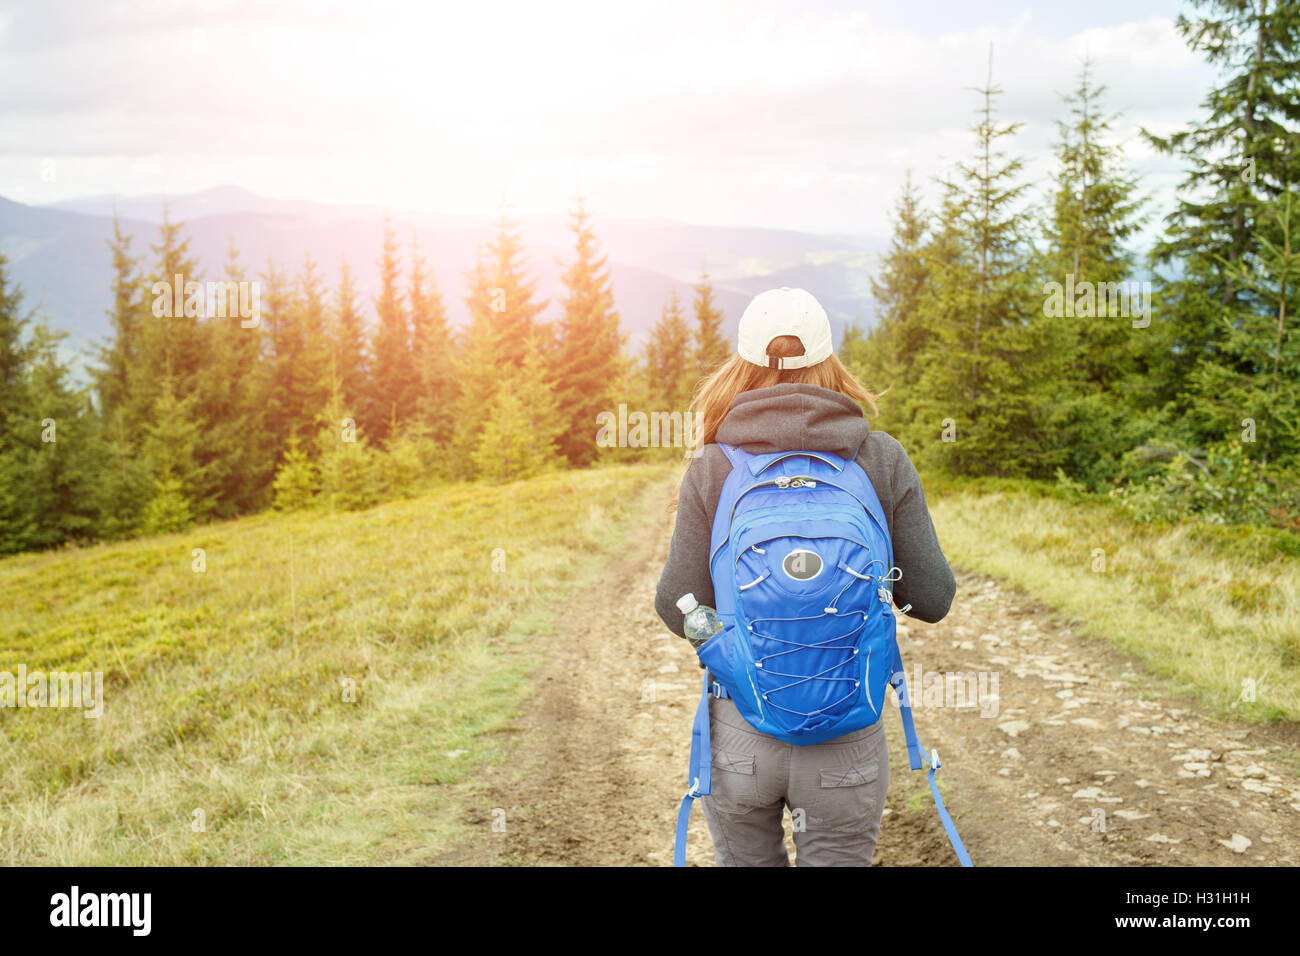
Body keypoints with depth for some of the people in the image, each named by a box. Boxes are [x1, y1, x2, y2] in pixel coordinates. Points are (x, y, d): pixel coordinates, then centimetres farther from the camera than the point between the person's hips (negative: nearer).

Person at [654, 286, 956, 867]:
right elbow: (931, 600, -2)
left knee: (745, 861, 20)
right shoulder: (883, 461, -4)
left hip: (741, 731, 0)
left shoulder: (711, 469, -7)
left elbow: (681, 611, -6)